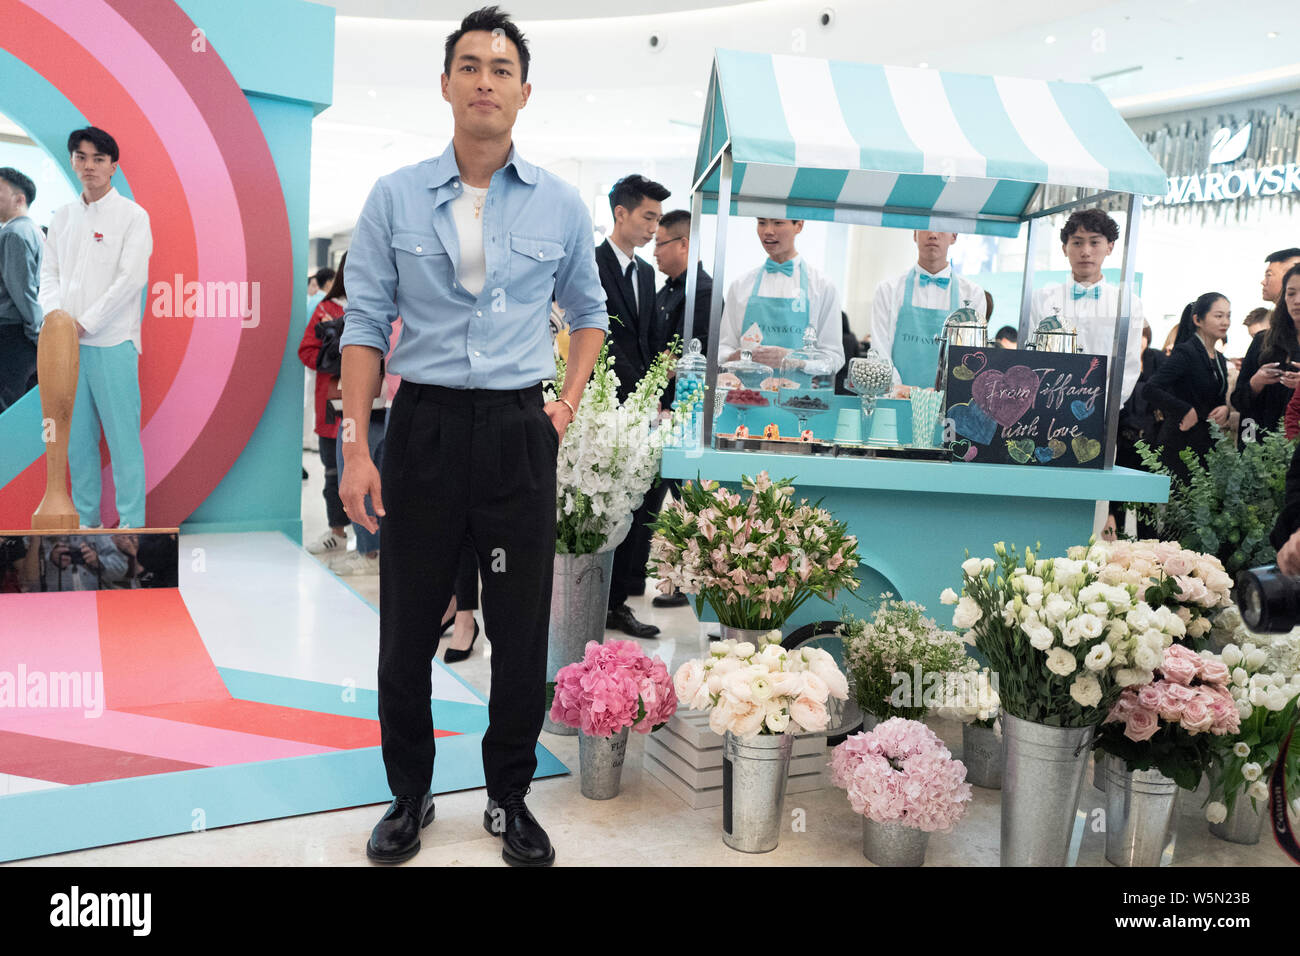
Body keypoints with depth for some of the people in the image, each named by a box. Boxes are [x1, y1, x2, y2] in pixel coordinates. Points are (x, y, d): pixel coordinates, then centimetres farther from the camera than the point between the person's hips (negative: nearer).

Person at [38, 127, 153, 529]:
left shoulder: (132, 216, -1)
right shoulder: (62, 216, 15)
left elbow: (132, 279, -10)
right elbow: (49, 271, 14)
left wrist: (84, 322, -13)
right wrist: (54, 311, -7)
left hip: (112, 344, -5)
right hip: (68, 343, 5)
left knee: (123, 438, -4)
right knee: (77, 438, 10)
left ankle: (132, 524, 2)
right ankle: (86, 519, 20)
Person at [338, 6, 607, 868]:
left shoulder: (561, 205, 5)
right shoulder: (395, 198, 2)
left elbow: (589, 311, 18)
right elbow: (365, 325, 1)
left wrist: (570, 402, 4)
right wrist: (356, 450, -6)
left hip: (518, 431, 1)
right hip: (425, 425, 0)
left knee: (522, 632, 7)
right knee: (407, 630, 8)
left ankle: (511, 799, 26)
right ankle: (409, 796, 28)